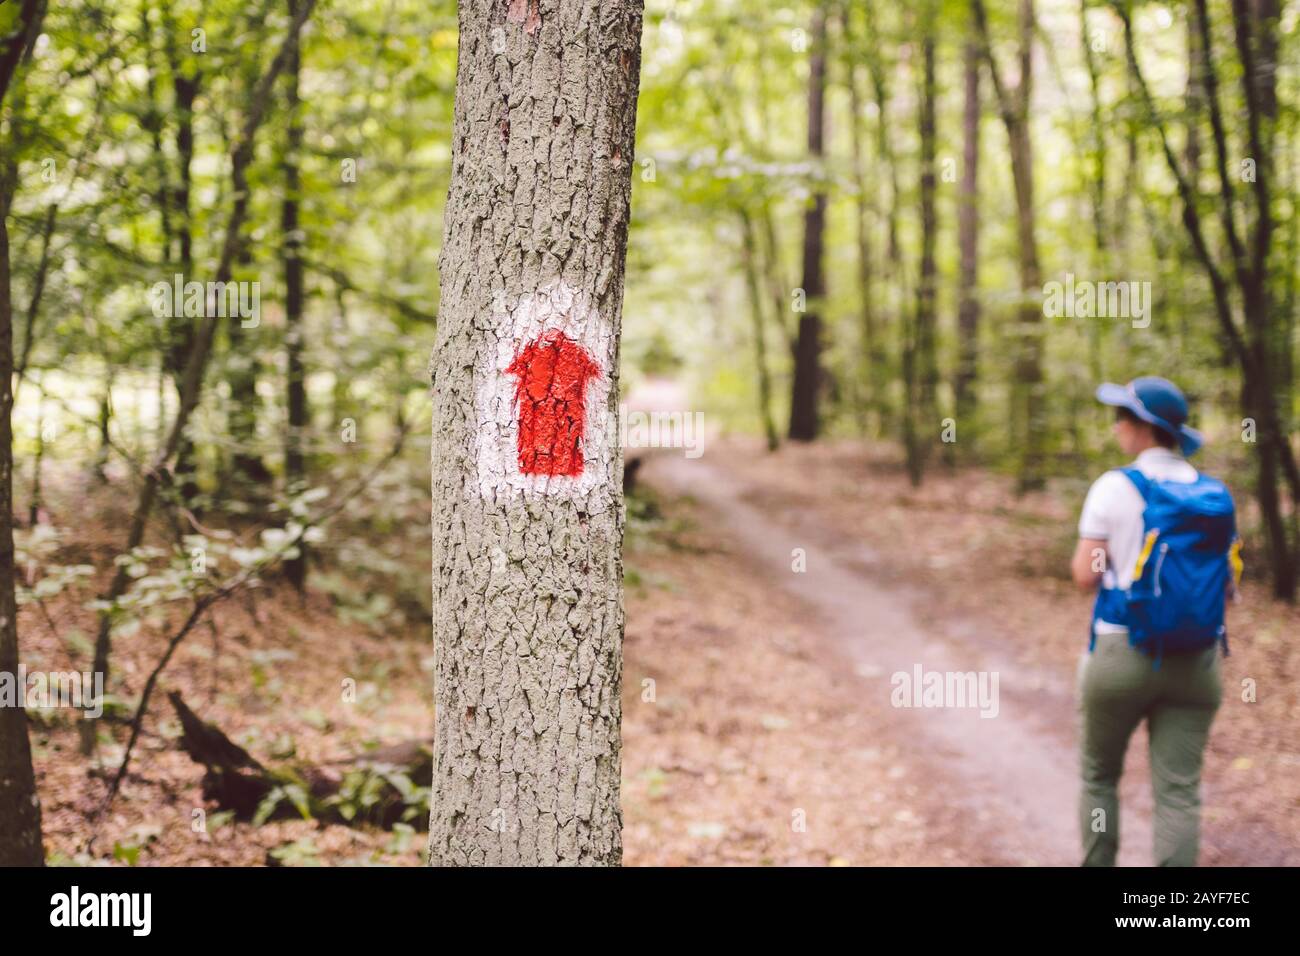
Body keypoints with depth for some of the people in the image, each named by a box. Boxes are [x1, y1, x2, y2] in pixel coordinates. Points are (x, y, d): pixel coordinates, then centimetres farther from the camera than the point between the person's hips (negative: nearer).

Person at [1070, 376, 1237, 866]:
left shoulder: (1114, 487, -9)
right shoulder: (1214, 495, 4)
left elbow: (1085, 576, -7)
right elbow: (1227, 583, 9)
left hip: (1121, 654, -3)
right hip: (1195, 662, 3)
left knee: (1099, 775, 18)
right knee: (1179, 792, 2)